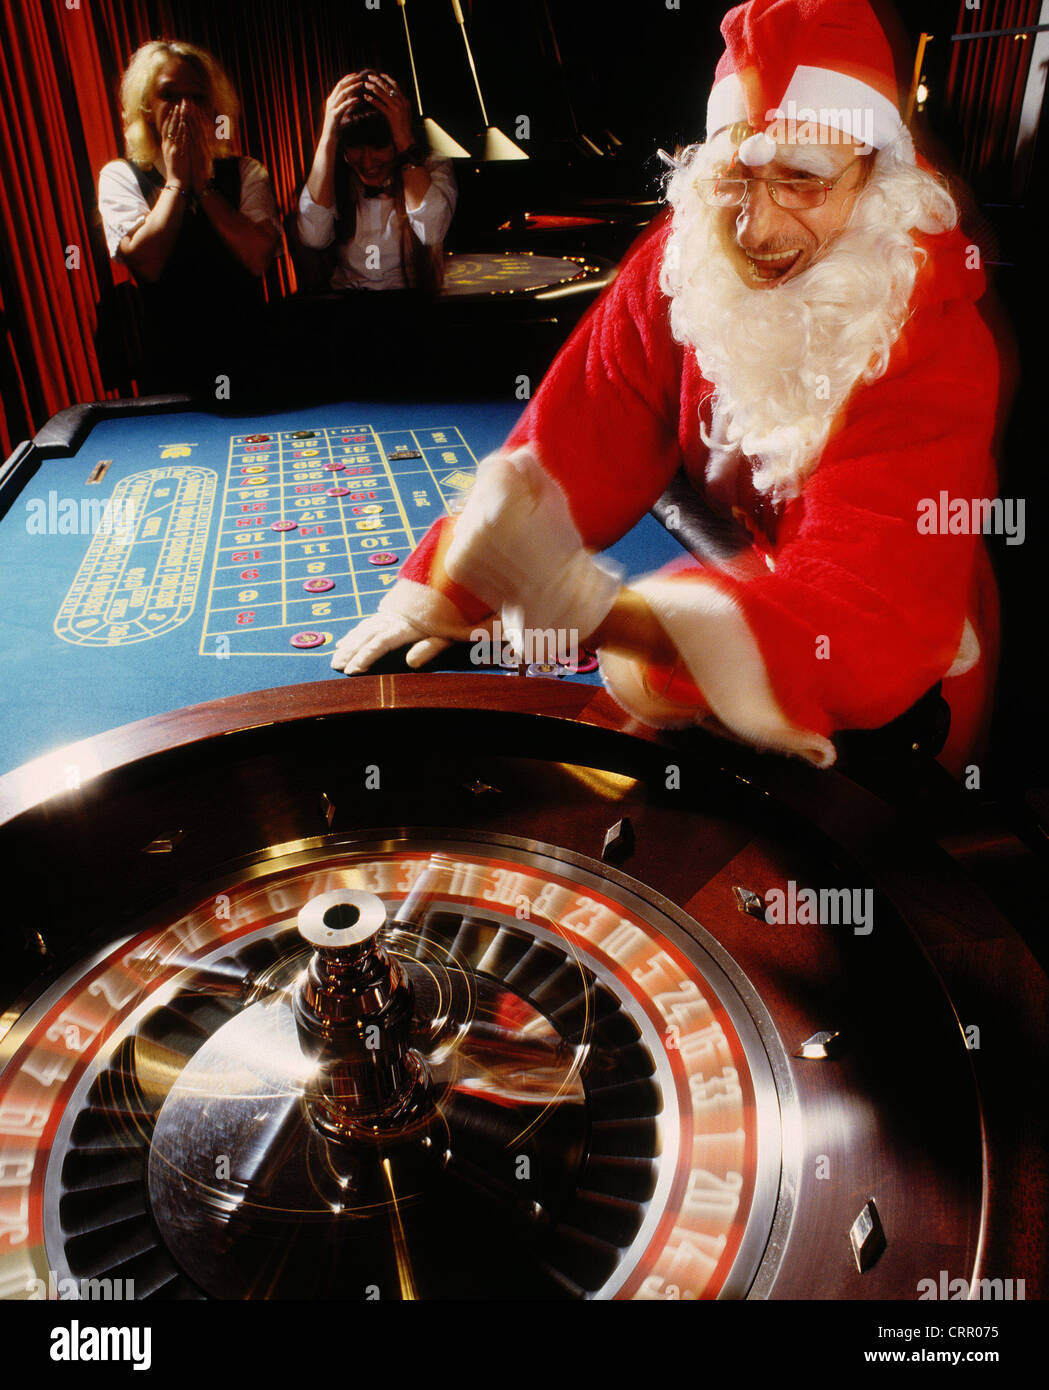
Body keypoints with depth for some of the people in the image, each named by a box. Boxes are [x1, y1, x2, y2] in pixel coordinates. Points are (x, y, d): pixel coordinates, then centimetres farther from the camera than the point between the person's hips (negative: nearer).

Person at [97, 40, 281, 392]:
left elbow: (260, 259, -8)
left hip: (249, 363, 1)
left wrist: (203, 183, -6)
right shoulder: (119, 177, 5)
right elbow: (146, 264, -11)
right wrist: (176, 180, -5)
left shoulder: (246, 173, 8)